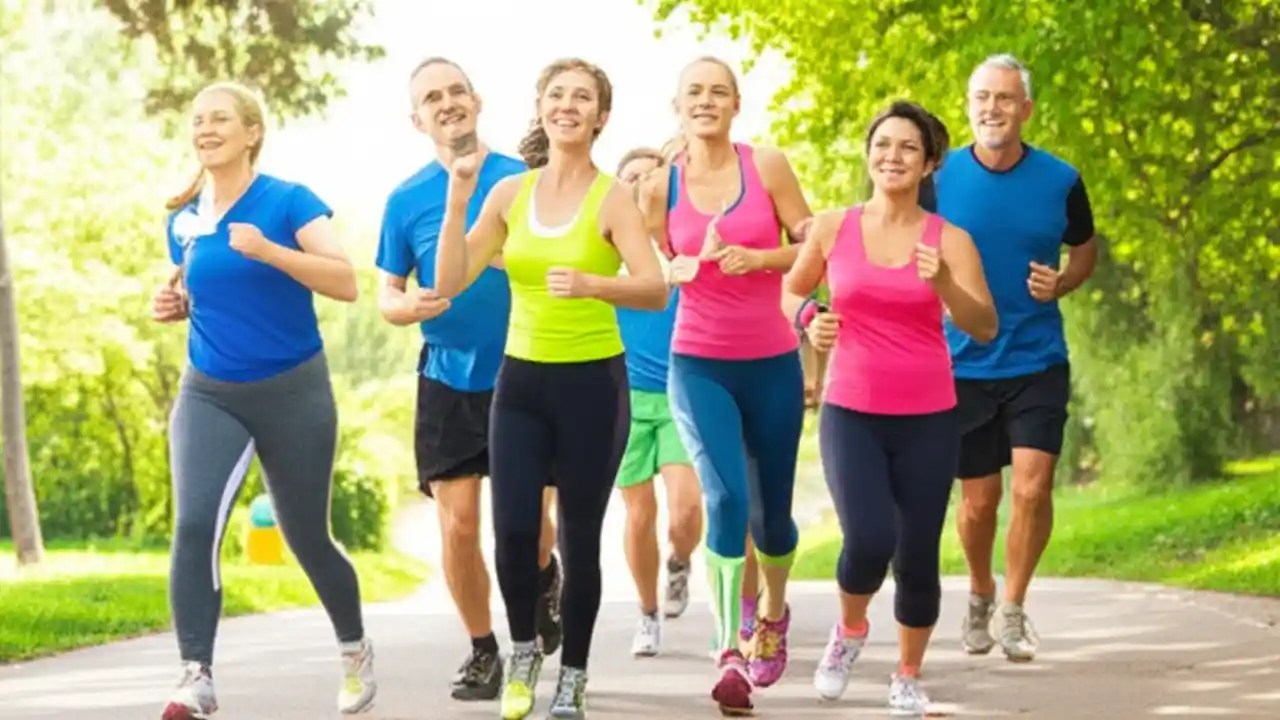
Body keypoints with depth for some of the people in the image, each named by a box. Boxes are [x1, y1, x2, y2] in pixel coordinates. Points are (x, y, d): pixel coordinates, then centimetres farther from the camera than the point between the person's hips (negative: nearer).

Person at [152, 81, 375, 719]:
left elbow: (345, 282, -20)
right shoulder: (183, 219, 5)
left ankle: (355, 651, 36)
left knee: (307, 539, 10)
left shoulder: (288, 201, -10)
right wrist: (173, 304, 0)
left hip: (293, 391, -3)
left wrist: (266, 249, -31)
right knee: (194, 525, -19)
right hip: (209, 394, 3)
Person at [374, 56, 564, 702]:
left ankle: (544, 578, 33)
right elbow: (386, 294, 7)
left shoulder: (523, 180, -2)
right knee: (458, 524, -2)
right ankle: (482, 651, 16)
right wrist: (407, 307, -15)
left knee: (530, 520, -3)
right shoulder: (406, 199, 2)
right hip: (448, 381, 1)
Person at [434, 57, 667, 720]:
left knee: (579, 540, 3)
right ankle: (522, 652, 20)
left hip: (593, 383, -3)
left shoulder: (611, 199, -7)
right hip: (522, 380, 3)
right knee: (513, 531, -7)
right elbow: (449, 282, 2)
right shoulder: (510, 193, 4)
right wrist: (458, 200, -8)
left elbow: (656, 290, -18)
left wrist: (590, 284, -36)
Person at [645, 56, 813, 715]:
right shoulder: (662, 180, -1)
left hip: (773, 363, 1)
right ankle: (729, 654, -15)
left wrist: (758, 258, -18)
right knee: (726, 497, -21)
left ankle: (772, 612, 43)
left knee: (771, 511, 11)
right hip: (699, 365, -1)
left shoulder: (767, 166, -3)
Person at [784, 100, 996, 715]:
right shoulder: (833, 228, 2)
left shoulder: (949, 240, -2)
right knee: (868, 541, -18)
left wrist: (944, 285, -28)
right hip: (850, 413, 0)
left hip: (927, 419, 0)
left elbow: (984, 328, -11)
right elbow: (790, 291, 18)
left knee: (917, 556, 2)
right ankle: (849, 629, 15)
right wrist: (809, 320, -3)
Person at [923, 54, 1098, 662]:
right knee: (979, 500, 8)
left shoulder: (1059, 180, -4)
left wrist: (1060, 284, -7)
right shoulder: (939, 178, -6)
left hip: (1038, 360, 0)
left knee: (1032, 487, -13)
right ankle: (980, 594, 37)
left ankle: (1013, 609, 8)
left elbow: (1085, 247, 13)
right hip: (962, 362, 0)